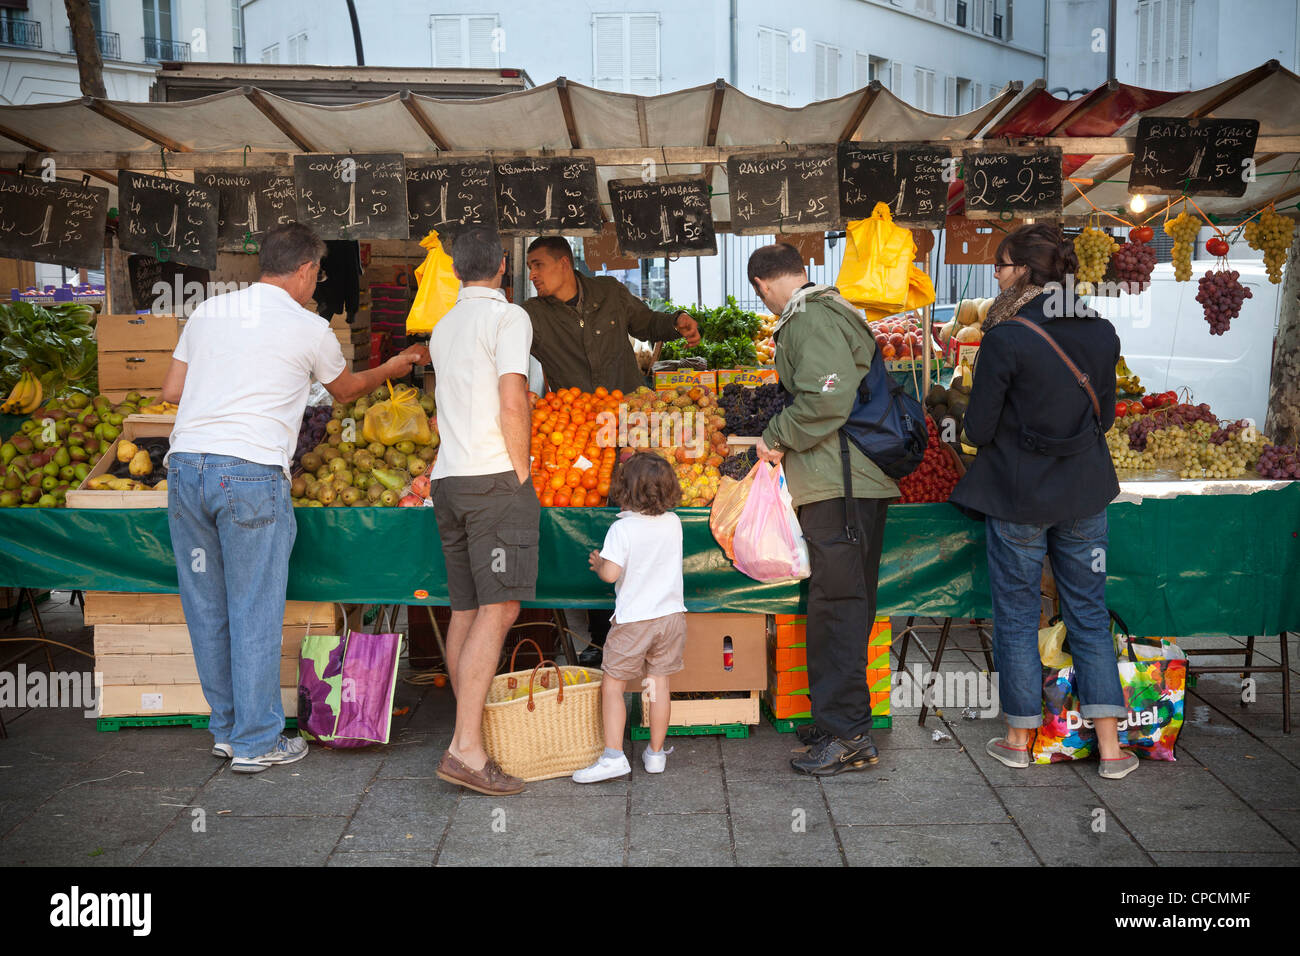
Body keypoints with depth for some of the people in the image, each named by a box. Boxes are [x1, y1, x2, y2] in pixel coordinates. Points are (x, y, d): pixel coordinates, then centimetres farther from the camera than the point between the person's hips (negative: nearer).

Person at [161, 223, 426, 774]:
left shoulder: (208, 311, 14)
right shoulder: (309, 329, 2)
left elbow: (170, 391, 17)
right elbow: (345, 390, 21)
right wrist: (391, 368, 39)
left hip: (186, 465, 6)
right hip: (250, 472, -5)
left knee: (206, 607, 13)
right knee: (255, 613, 3)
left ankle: (225, 729, 26)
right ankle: (256, 742, 11)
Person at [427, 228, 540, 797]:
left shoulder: (442, 328, 19)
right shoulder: (507, 317, -4)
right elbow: (513, 404, -15)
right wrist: (522, 474, -5)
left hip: (448, 478, 8)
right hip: (494, 478, -8)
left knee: (466, 611, 10)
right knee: (498, 610, -10)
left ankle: (470, 729, 14)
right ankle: (466, 748, -16)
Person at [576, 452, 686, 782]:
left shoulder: (621, 529, -14)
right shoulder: (673, 523, 1)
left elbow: (610, 573, -21)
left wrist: (597, 562, -1)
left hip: (632, 620, -4)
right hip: (671, 615, 5)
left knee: (612, 686, 3)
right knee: (660, 684, 11)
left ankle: (613, 755, -3)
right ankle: (656, 753, 19)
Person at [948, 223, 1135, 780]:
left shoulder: (1005, 340, -17)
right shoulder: (1102, 334, 0)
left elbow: (978, 430, -12)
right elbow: (1106, 416, 10)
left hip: (1018, 496, -4)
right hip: (1085, 494, 5)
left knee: (1016, 617, 10)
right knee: (1089, 615, 13)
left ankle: (1019, 739, 21)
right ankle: (1110, 745, 13)